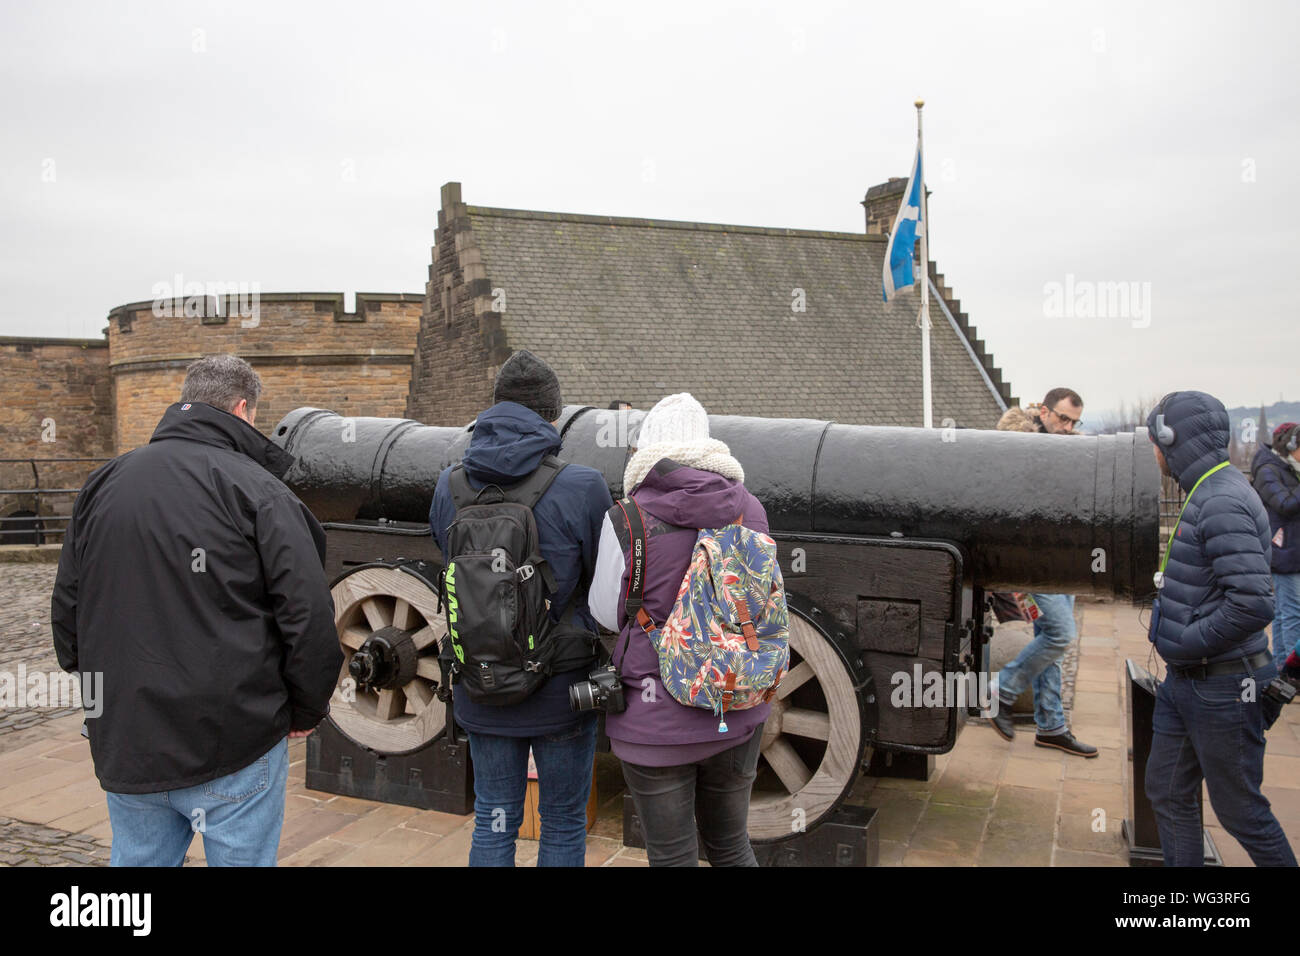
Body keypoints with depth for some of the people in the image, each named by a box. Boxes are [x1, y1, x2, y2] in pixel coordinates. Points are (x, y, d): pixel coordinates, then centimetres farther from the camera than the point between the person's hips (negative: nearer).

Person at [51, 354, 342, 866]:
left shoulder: (101, 484, 7)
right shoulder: (256, 488, -12)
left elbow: (66, 608, 14)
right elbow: (308, 616, -16)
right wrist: (307, 709, -1)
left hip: (123, 743, 6)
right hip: (232, 745, -5)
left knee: (137, 857, 21)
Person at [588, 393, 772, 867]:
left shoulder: (627, 520, -15)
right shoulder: (749, 510, -4)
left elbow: (608, 612, -3)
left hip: (658, 717, -4)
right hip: (737, 713, 4)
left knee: (672, 856, 13)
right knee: (730, 845, 24)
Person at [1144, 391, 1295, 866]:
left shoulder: (1222, 502, -22)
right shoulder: (1206, 494, 10)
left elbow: (1253, 604, -30)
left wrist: (1183, 644, -19)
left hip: (1222, 688, -10)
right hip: (1183, 681, 10)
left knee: (1239, 809, 8)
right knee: (1167, 791, 16)